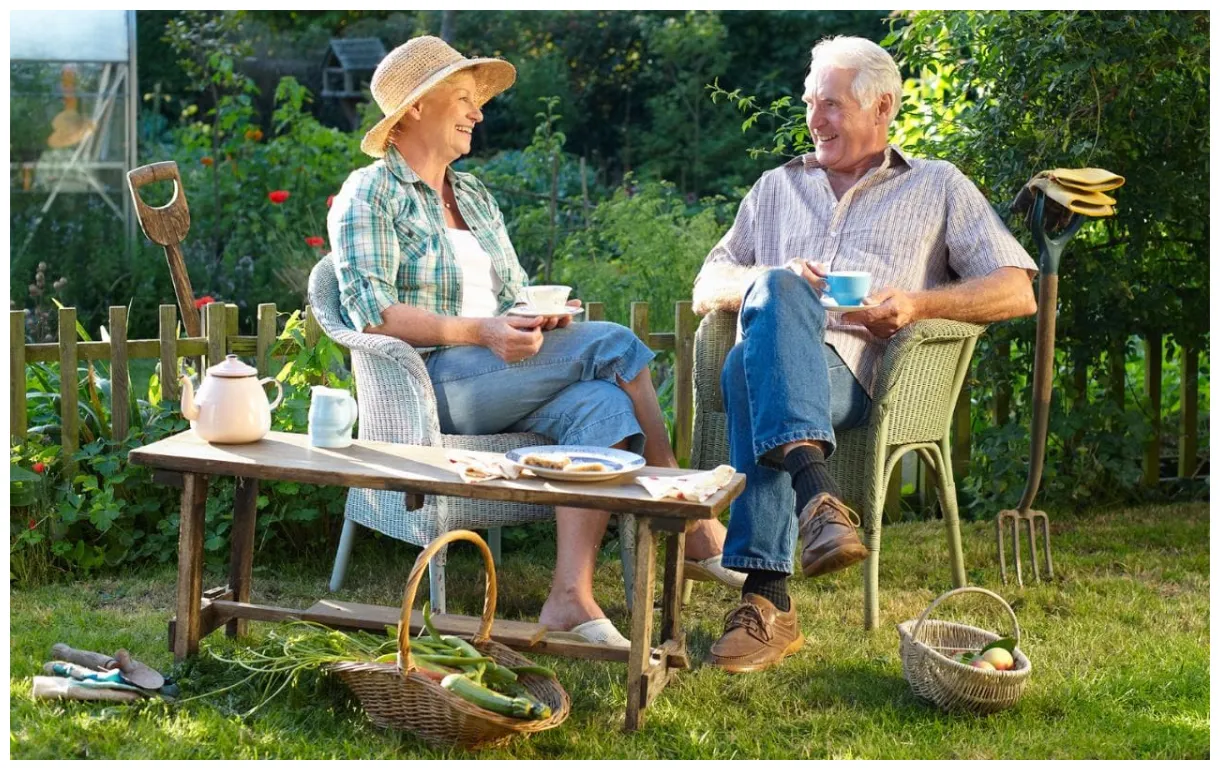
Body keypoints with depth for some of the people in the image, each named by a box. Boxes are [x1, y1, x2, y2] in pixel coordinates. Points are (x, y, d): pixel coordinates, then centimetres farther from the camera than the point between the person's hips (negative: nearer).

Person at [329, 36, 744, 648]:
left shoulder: (474, 196, 24)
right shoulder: (369, 195, 1)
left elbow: (514, 297, 22)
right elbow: (371, 312, -12)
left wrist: (541, 313, -4)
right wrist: (480, 332, -23)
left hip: (502, 375, 7)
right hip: (431, 380, -7)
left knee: (602, 404, -27)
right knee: (614, 343, -22)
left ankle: (570, 596, -34)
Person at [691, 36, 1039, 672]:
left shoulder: (938, 187, 24)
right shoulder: (778, 186, 33)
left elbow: (1020, 291, 13)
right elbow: (707, 288, 24)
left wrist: (919, 303, -5)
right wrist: (770, 282, -1)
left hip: (858, 371, -2)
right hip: (775, 358, 2)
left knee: (751, 369, -38)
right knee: (775, 292, -36)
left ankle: (767, 600, -47)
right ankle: (816, 494, -52)